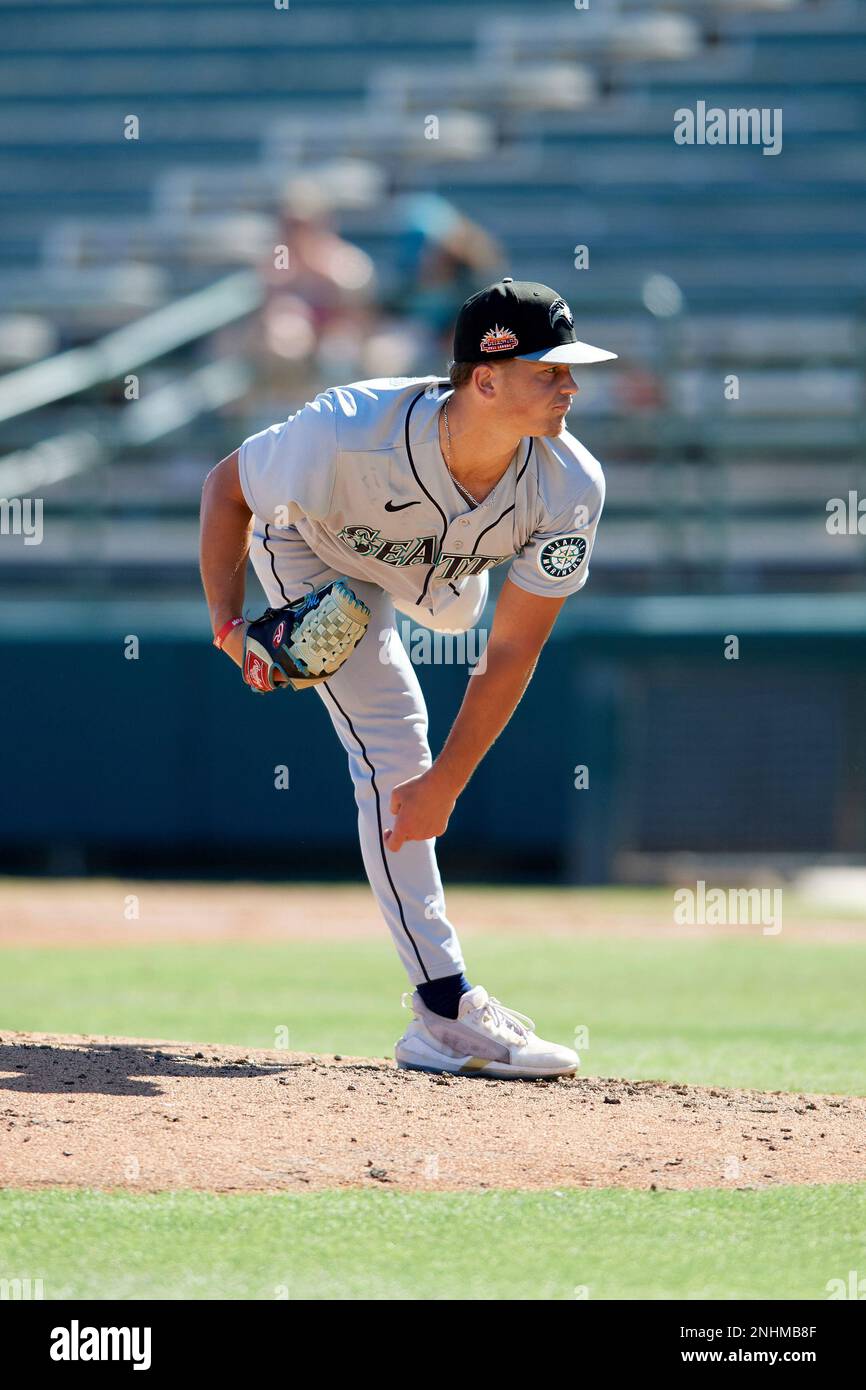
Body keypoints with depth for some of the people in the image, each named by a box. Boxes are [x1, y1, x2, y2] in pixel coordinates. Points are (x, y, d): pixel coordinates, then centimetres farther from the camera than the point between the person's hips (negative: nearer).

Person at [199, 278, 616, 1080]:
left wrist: (446, 786, -27)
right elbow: (225, 486, -23)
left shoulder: (568, 487, -34)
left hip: (437, 562, 4)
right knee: (391, 740, -15)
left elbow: (513, 651, -27)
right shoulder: (347, 435, -43)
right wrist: (228, 623, -32)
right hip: (314, 552, -4)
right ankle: (445, 1011, -17)